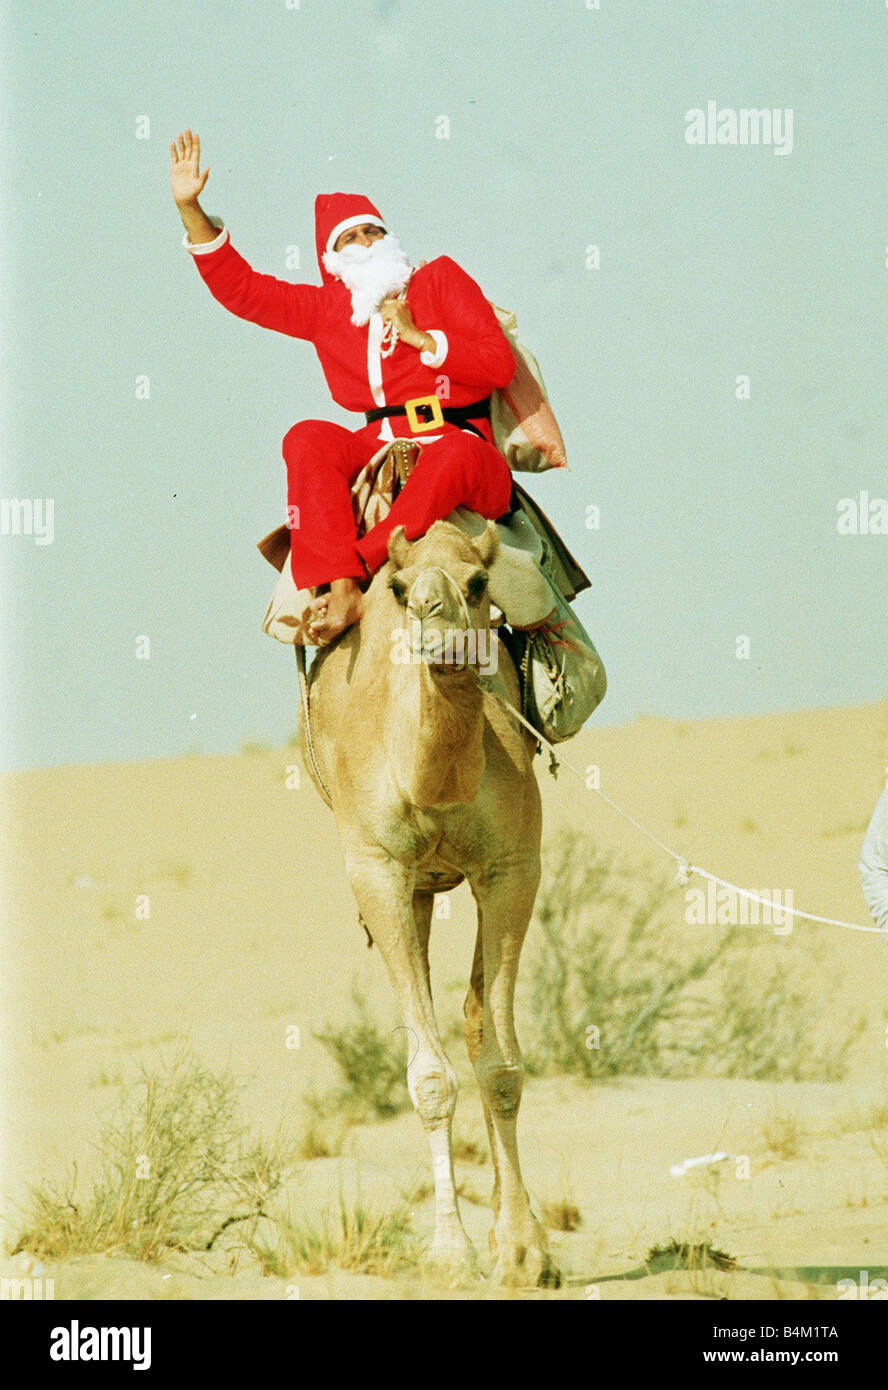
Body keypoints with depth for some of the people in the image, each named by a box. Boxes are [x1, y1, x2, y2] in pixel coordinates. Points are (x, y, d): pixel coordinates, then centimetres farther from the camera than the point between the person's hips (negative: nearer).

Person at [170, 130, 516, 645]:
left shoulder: (441, 279, 8)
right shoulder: (328, 308, 17)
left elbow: (500, 364, 0)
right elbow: (242, 289, 16)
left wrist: (419, 337, -8)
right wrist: (190, 208, 9)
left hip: (460, 443, -4)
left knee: (455, 460, -40)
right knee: (308, 438, -25)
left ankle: (360, 565, -43)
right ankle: (342, 591, -40)